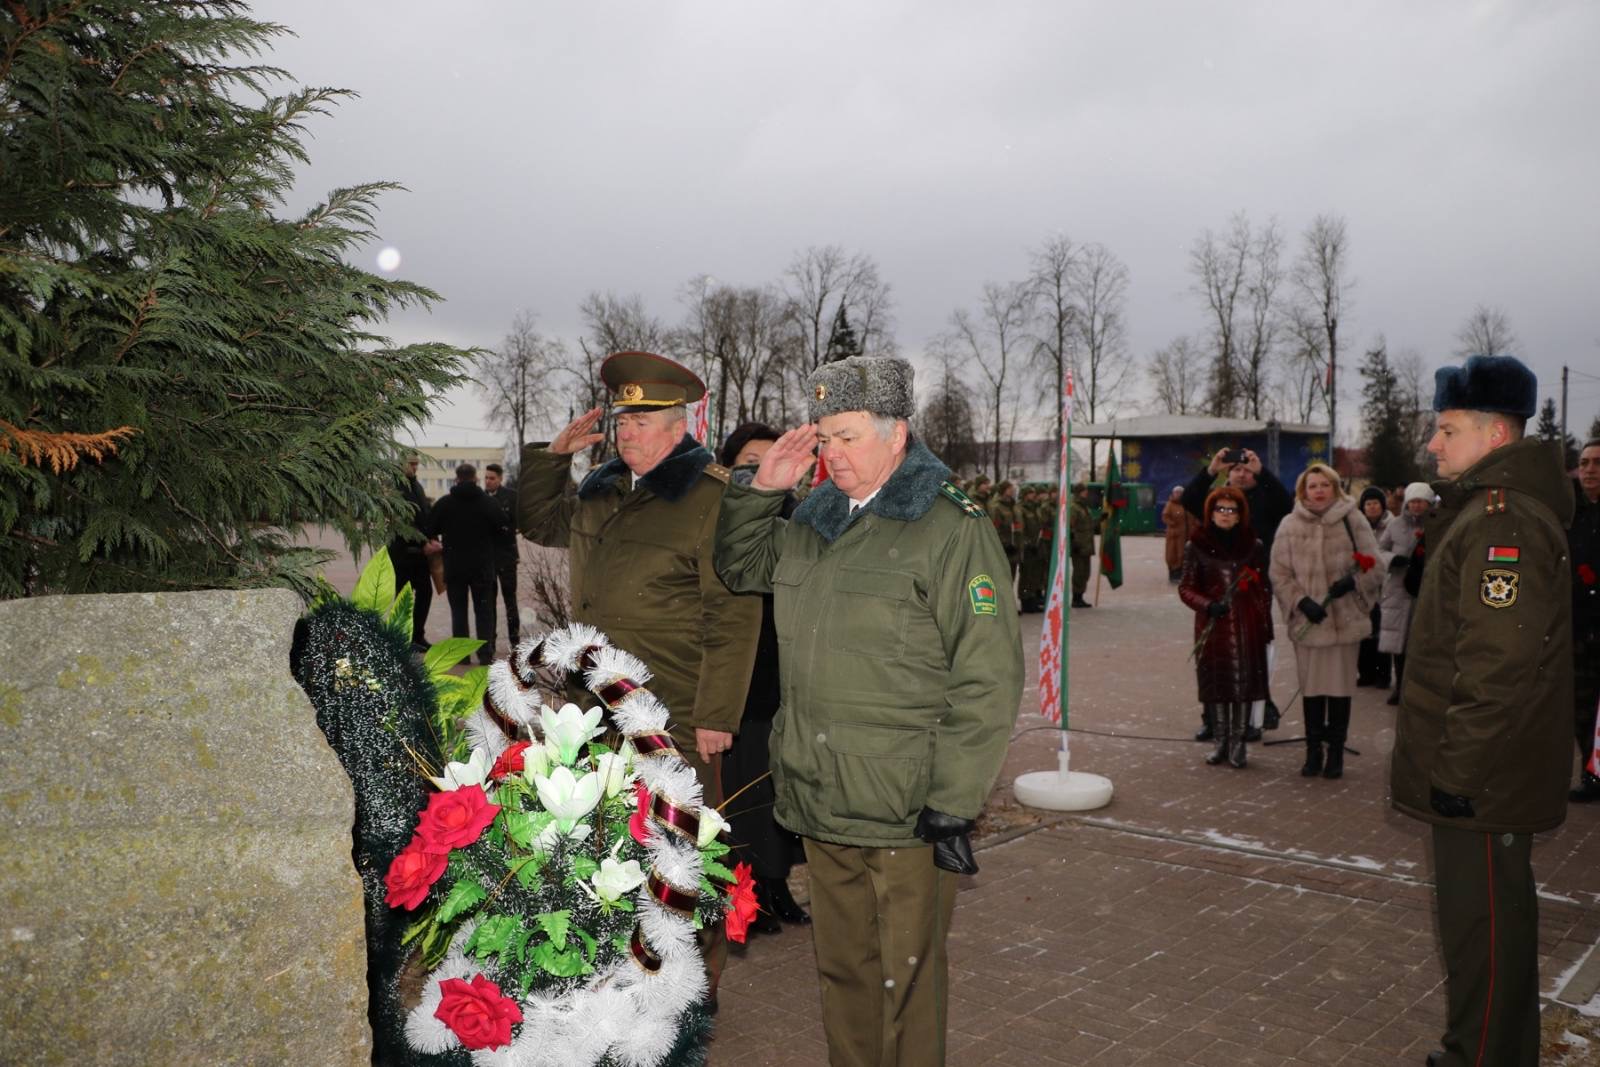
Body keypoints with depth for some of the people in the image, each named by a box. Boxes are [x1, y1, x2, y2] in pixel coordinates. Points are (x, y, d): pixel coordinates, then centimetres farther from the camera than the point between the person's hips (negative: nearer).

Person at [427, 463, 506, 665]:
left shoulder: (444, 503, -3)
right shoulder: (487, 502, -6)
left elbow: (432, 530, 1)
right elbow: (501, 527, -6)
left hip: (454, 566, 1)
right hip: (482, 566, -1)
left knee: (458, 610, 9)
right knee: (484, 610, 6)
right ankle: (485, 653, 0)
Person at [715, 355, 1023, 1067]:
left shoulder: (952, 529, -11)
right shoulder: (814, 522, 10)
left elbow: (987, 678, -14)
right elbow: (738, 566, 29)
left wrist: (953, 804, -16)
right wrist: (761, 488, 10)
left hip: (906, 812, -6)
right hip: (819, 799, 7)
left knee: (906, 979, 8)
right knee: (842, 969, 19)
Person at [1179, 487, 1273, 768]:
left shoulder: (1253, 545, 4)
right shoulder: (1196, 545, 1)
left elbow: (1264, 589, 8)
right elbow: (1186, 588, 1)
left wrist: (1266, 625, 4)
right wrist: (1207, 605, -17)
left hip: (1246, 625, 0)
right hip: (1211, 625, 0)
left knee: (1243, 681, 1)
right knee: (1215, 682, 5)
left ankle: (1237, 742, 12)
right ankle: (1221, 741, 19)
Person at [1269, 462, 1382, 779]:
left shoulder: (1353, 521, -1)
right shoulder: (1289, 526, 0)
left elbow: (1374, 567, 1)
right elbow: (1279, 573, 1)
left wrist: (1352, 581, -17)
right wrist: (1301, 601, -12)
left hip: (1345, 620, -1)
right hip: (1307, 622, 1)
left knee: (1340, 687, 7)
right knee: (1311, 687, 9)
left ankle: (1335, 752, 20)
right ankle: (1313, 751, 21)